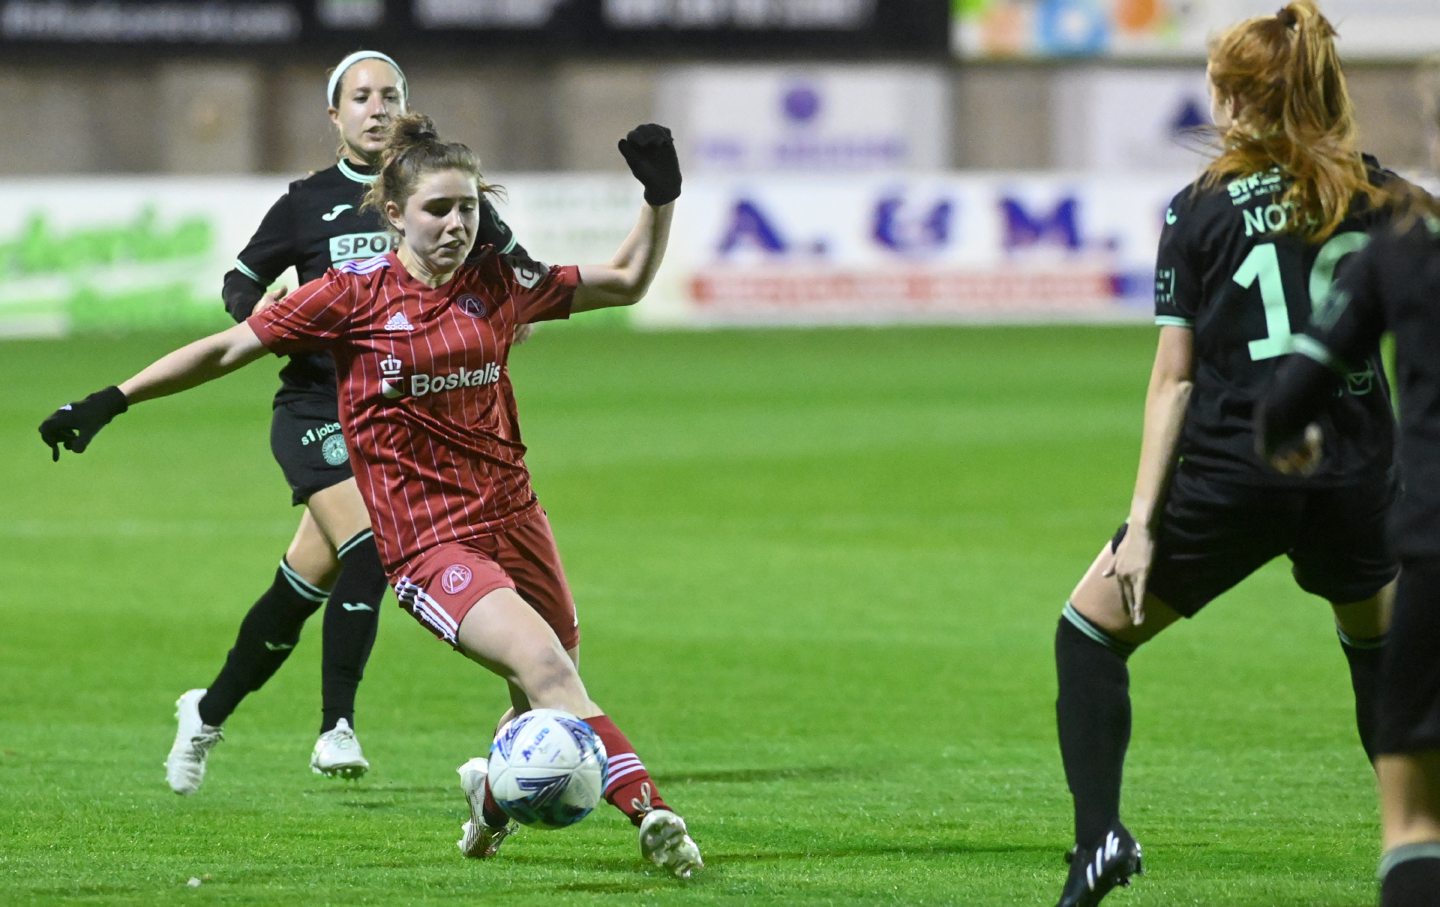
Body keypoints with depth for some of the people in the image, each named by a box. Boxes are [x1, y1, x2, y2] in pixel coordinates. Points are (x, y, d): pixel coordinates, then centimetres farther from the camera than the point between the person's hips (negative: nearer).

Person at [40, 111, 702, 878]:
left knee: (550, 709, 10)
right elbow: (230, 347, 0)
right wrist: (110, 402, -2)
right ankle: (650, 814, -29)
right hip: (425, 541, -5)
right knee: (543, 662, -25)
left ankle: (494, 795, 40)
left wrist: (661, 197, 3)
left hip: (512, 519, 5)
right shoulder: (356, 293, -5)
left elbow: (626, 282, 17)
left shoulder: (498, 284, 5)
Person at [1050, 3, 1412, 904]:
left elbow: (1175, 379, -3)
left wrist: (1141, 523, -4)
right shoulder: (1380, 196, 5)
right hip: (1357, 479, 3)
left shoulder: (1201, 211, 0)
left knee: (1090, 632, 12)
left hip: (1233, 474, -3)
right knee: (1383, 648, 28)